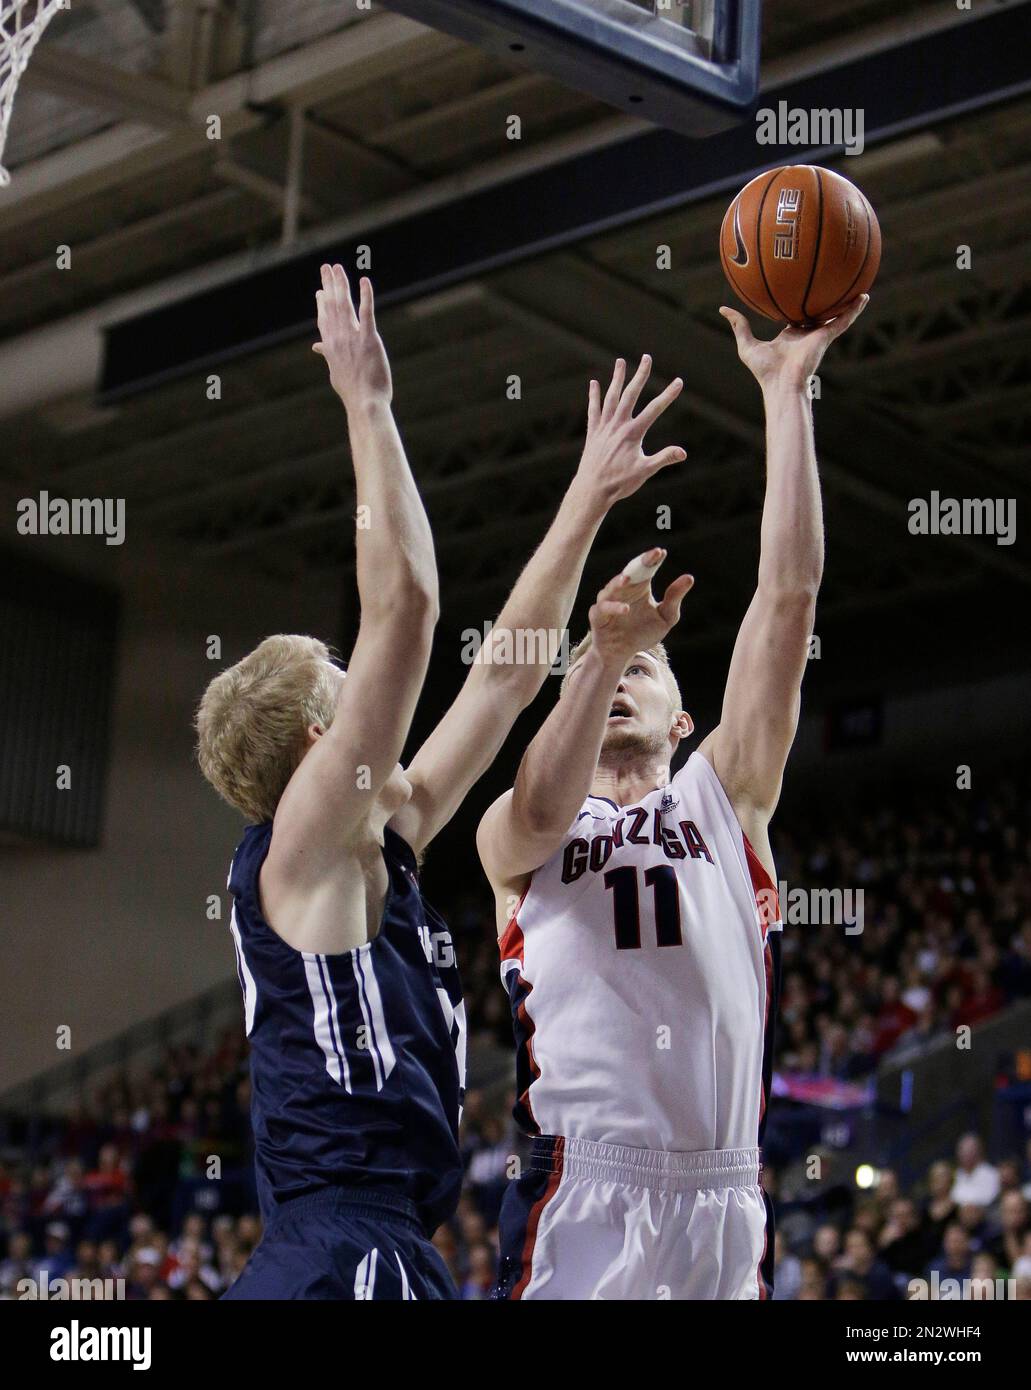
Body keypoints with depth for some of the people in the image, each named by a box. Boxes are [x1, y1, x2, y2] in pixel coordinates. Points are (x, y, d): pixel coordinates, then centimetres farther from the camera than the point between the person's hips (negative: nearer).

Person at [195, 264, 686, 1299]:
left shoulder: (381, 847, 17)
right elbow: (403, 605, -13)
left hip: (380, 1253, 9)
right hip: (344, 1261, -9)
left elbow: (507, 668, 23)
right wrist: (367, 407, -7)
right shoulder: (299, 849, -5)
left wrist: (589, 500, 26)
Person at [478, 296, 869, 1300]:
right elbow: (542, 812, -13)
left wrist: (786, 392, 3)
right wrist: (600, 648, -24)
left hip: (725, 1202, 2)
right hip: (579, 1195, -2)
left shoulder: (726, 794, 16)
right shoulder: (511, 834, 14)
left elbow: (788, 592, 8)